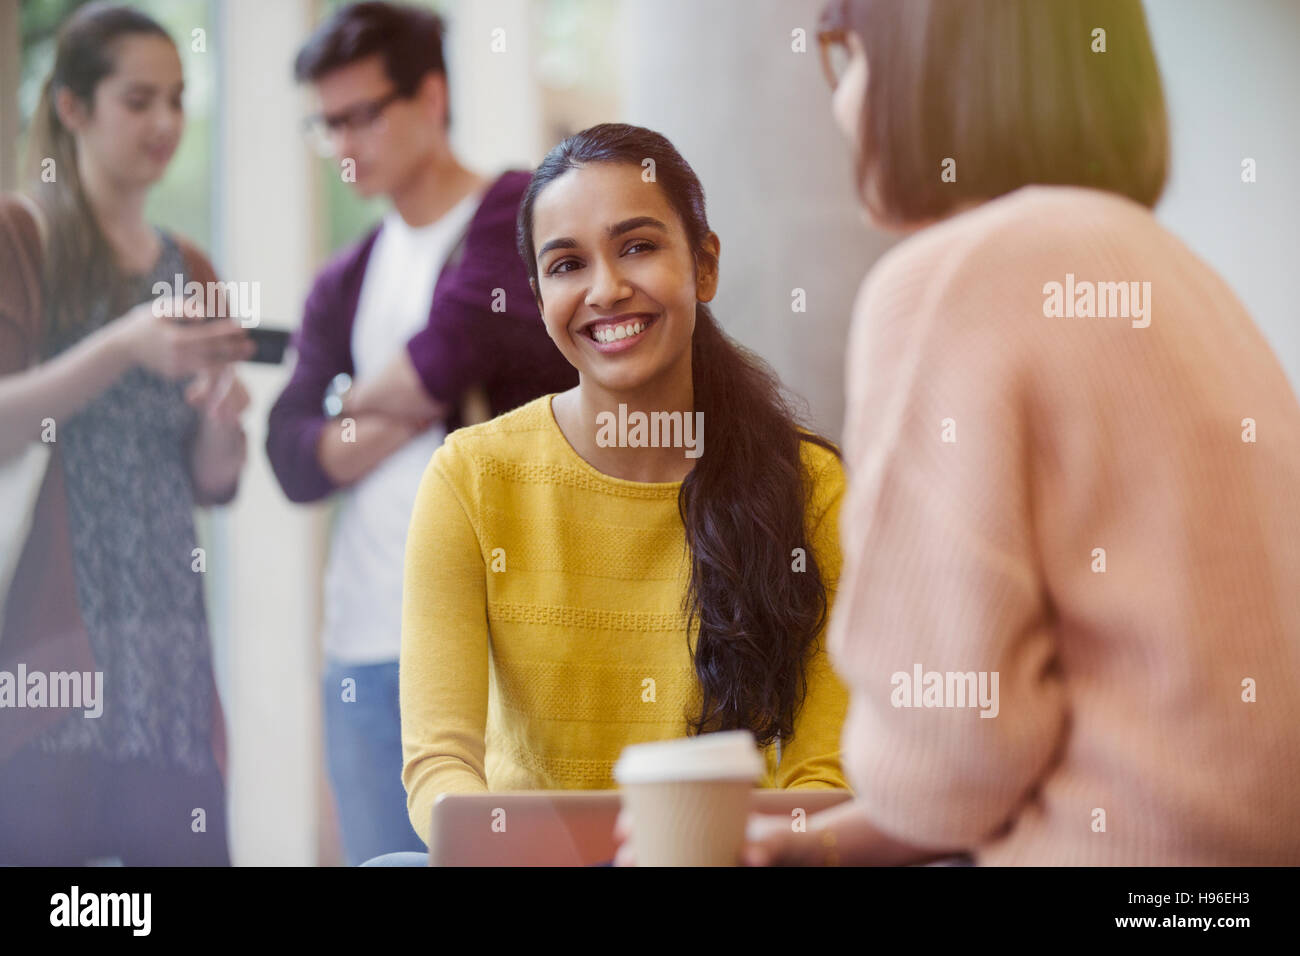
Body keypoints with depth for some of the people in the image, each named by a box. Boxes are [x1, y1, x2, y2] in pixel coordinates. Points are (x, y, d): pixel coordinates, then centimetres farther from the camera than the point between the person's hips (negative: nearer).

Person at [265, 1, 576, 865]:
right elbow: (295, 460, 8)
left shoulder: (524, 215, 1)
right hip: (367, 647, 6)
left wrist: (360, 403, 5)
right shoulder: (345, 285, 18)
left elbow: (452, 350, -15)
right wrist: (419, 410, -7)